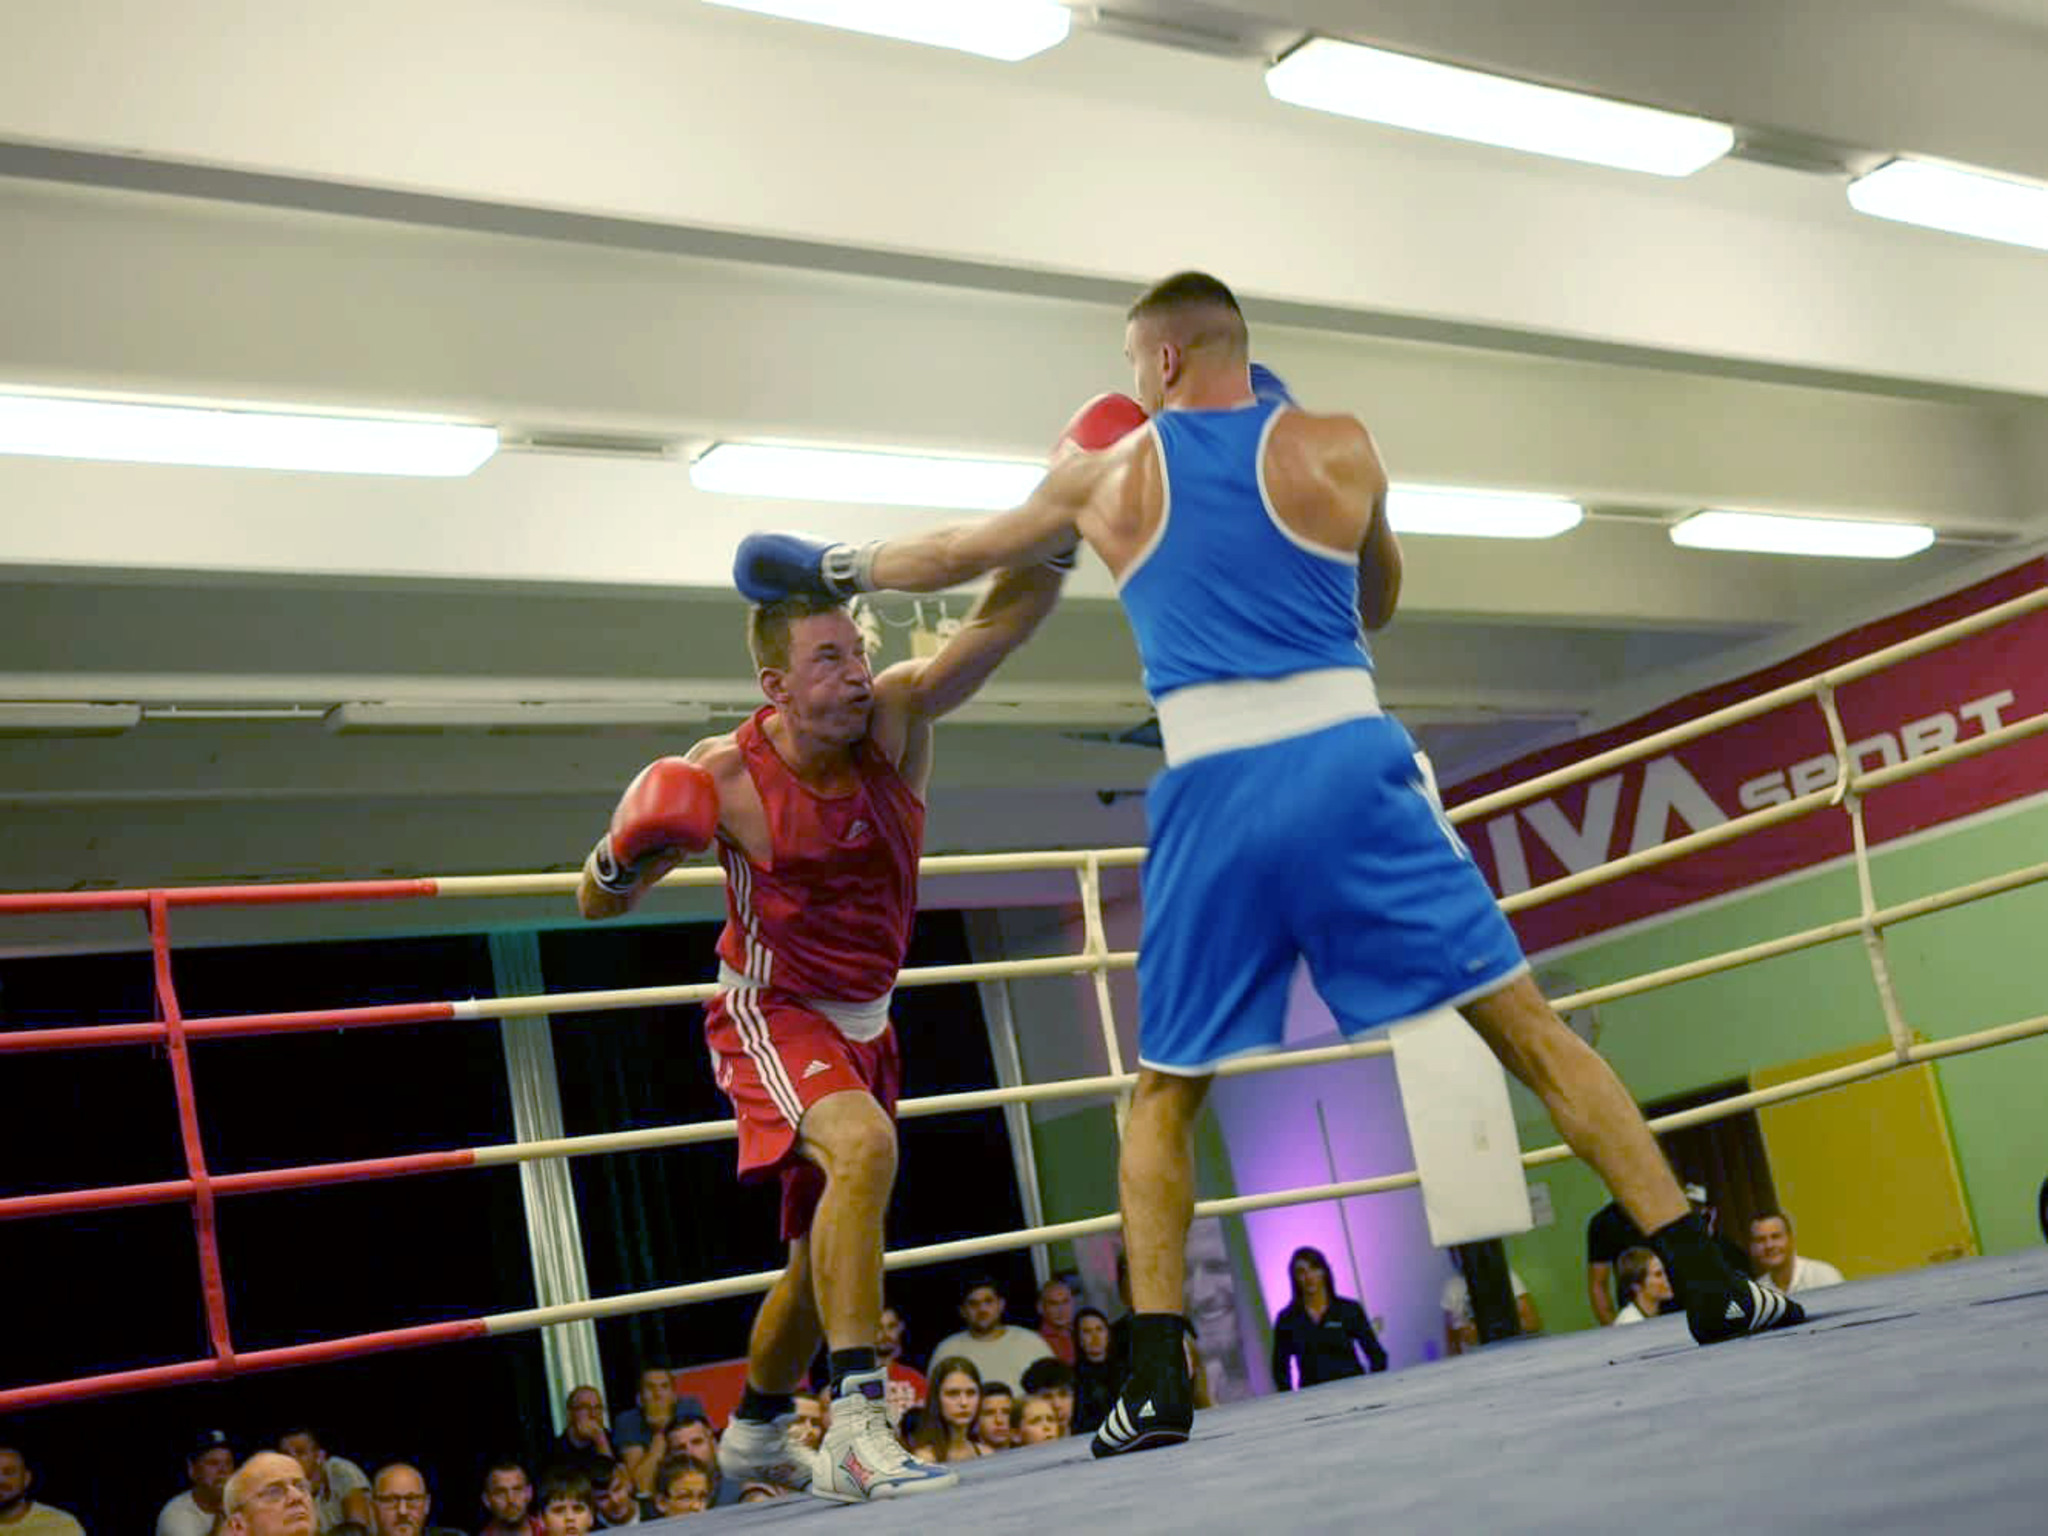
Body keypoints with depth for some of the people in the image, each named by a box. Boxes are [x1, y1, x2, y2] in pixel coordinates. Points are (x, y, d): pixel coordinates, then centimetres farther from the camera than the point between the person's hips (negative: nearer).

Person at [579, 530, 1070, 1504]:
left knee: (823, 1257, 18)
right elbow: (597, 903, -9)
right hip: (772, 1018, -5)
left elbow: (1009, 614, -26)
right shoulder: (725, 777, -21)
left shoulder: (897, 717, -15)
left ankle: (753, 1437, 43)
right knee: (863, 1147, -36)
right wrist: (619, 858, -31)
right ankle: (856, 1428, -37)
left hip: (864, 1023, 5)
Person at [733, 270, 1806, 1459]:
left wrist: (833, 569, 49)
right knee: (1527, 1026, 4)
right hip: (1348, 761, -1)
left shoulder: (1103, 478, 15)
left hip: (1214, 793, 1)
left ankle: (1157, 1384, 8)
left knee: (1166, 1093, 15)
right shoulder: (1339, 448, 10)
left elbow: (954, 555, 31)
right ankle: (1710, 1282, 0)